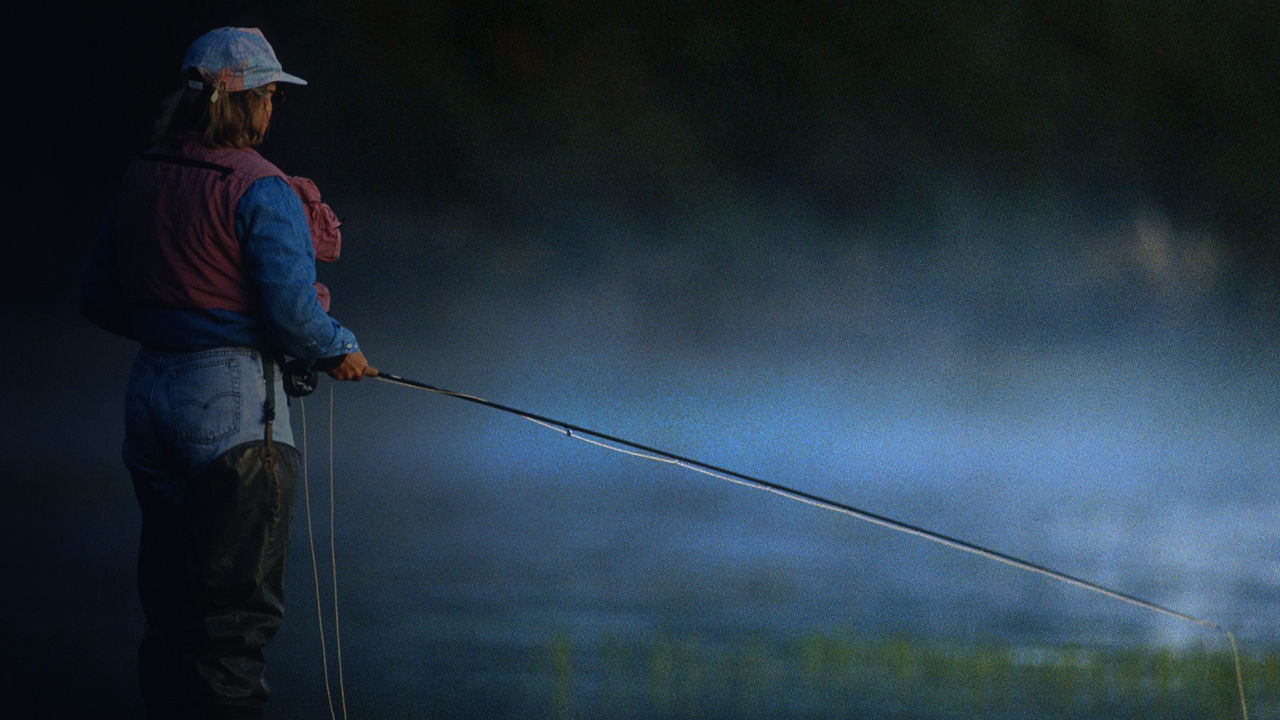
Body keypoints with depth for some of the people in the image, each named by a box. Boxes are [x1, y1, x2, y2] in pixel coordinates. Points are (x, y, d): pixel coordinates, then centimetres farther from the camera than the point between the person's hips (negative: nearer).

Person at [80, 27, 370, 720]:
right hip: (234, 404, -7)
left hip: (150, 395, 7)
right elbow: (291, 312, -19)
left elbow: (100, 300, 15)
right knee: (235, 614, -2)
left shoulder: (139, 179, 8)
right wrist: (340, 349, 0)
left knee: (169, 610, 14)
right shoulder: (260, 189, -13)